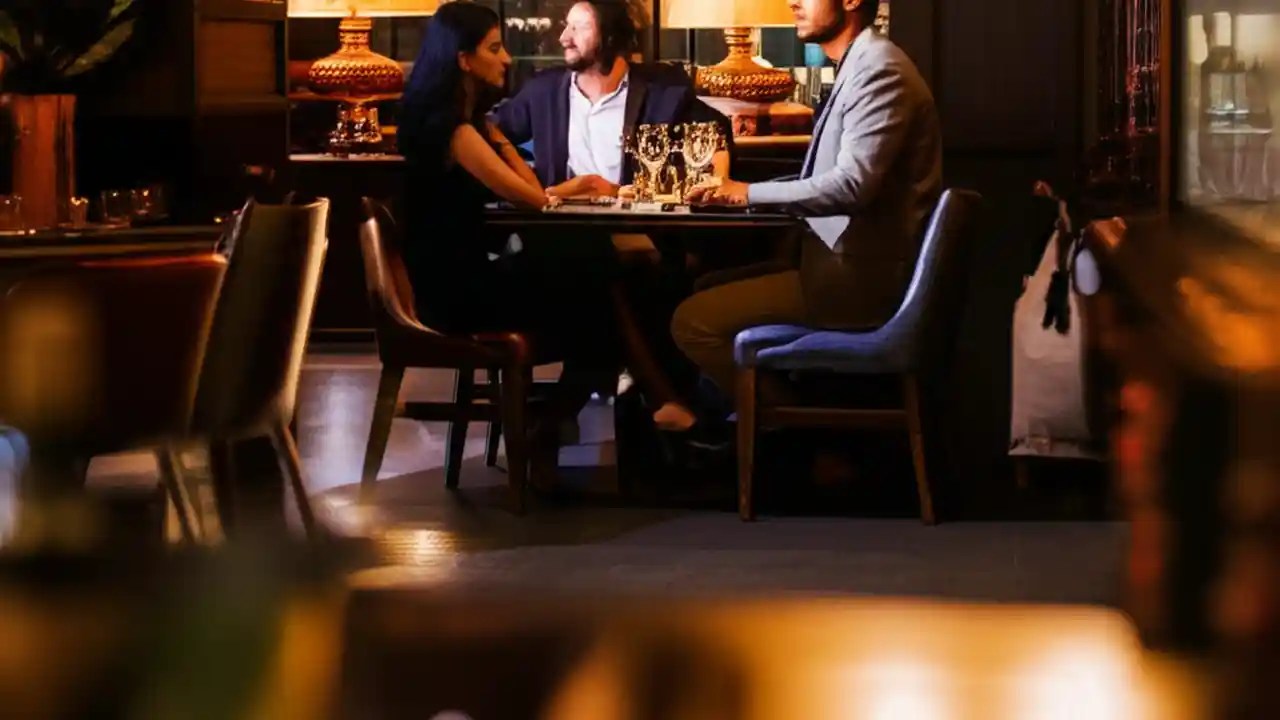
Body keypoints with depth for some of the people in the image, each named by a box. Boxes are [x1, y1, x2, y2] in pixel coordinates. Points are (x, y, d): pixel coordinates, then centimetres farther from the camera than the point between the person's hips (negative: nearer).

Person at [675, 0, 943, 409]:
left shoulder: (879, 69, -18)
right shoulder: (861, 66, 14)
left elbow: (853, 184, -26)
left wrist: (751, 193, -15)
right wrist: (735, 192, 4)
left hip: (860, 274, -10)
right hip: (846, 257, 10)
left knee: (693, 320, -12)